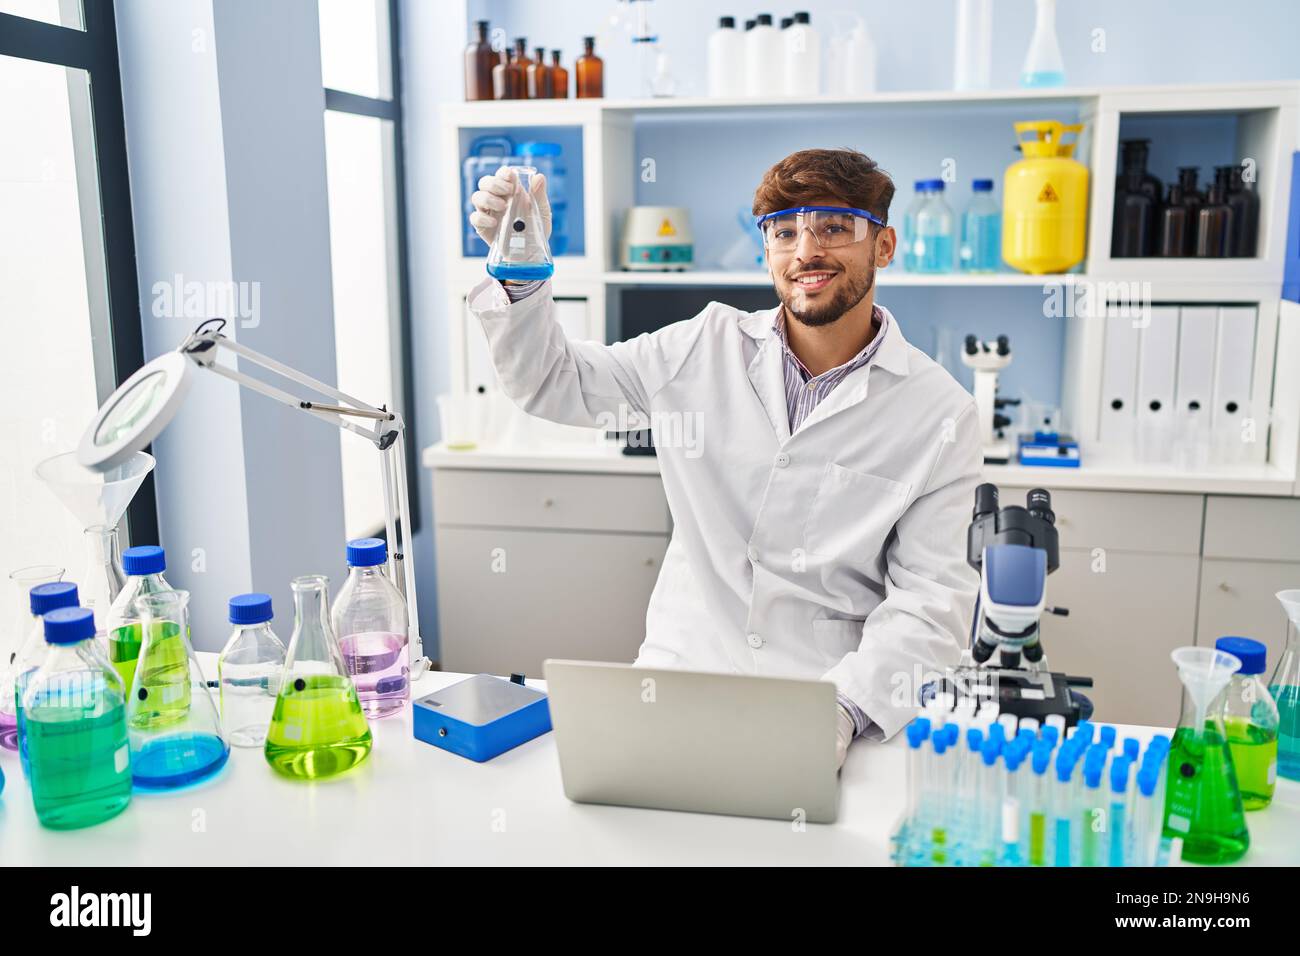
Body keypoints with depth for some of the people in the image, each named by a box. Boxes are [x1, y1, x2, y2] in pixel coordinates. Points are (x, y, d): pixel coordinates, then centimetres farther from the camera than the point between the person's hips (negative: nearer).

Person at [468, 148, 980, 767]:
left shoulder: (942, 414, -3)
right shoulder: (705, 349, 4)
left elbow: (929, 598, -6)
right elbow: (551, 384, 10)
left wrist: (846, 707, -22)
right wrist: (521, 269, -7)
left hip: (829, 709, -1)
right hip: (676, 683, 2)